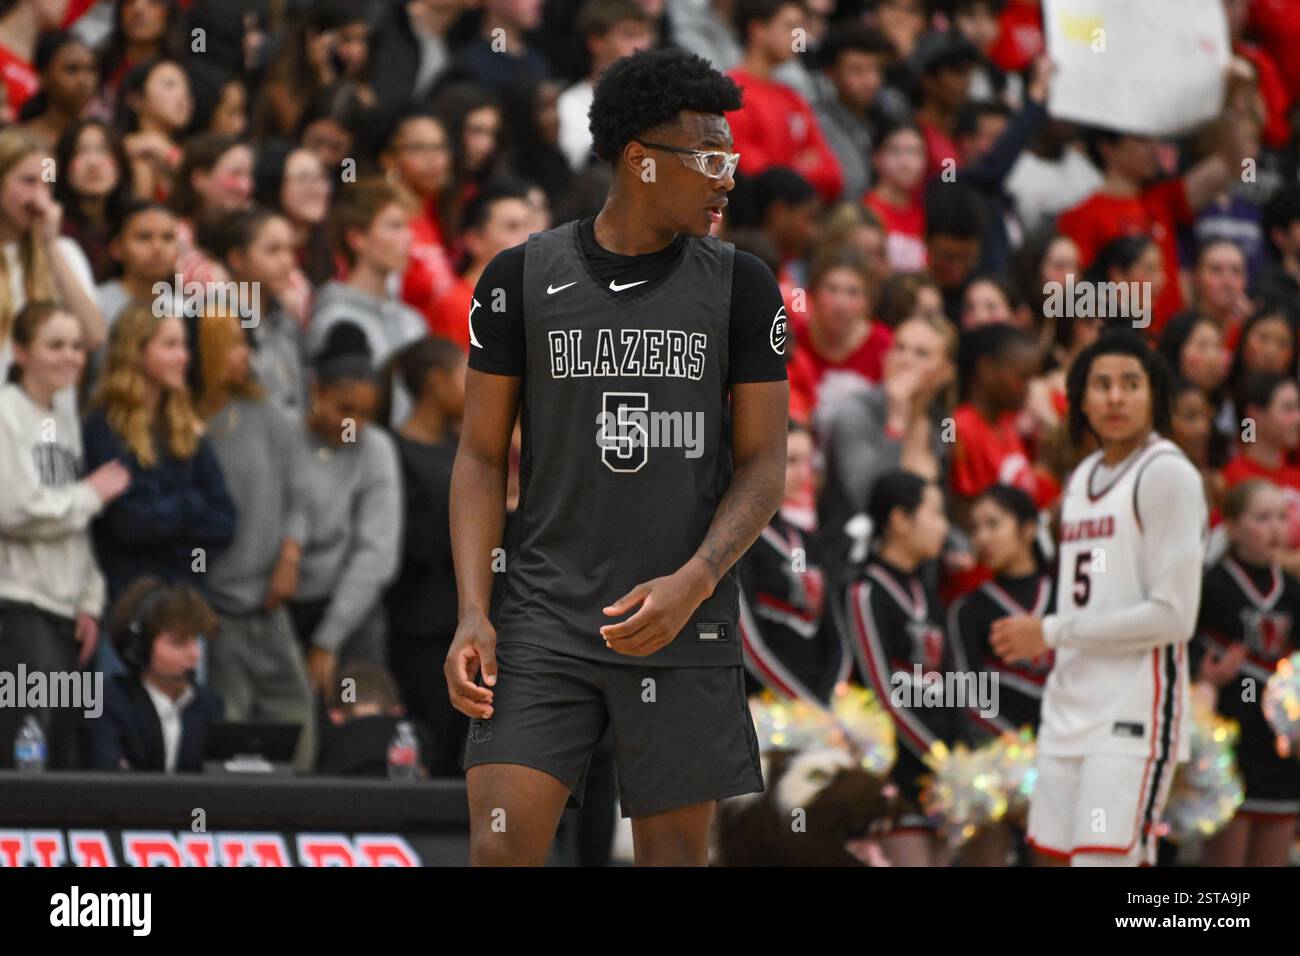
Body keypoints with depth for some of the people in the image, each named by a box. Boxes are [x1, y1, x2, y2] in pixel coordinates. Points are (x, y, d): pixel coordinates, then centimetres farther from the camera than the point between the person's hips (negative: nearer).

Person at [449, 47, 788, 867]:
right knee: (499, 849, -10)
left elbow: (764, 465, 2)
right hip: (545, 620, 0)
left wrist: (691, 584, -15)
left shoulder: (741, 287, 3)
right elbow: (482, 457, 6)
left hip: (683, 633, 0)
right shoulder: (522, 278, 2)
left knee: (676, 856, 3)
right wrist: (473, 613, -5)